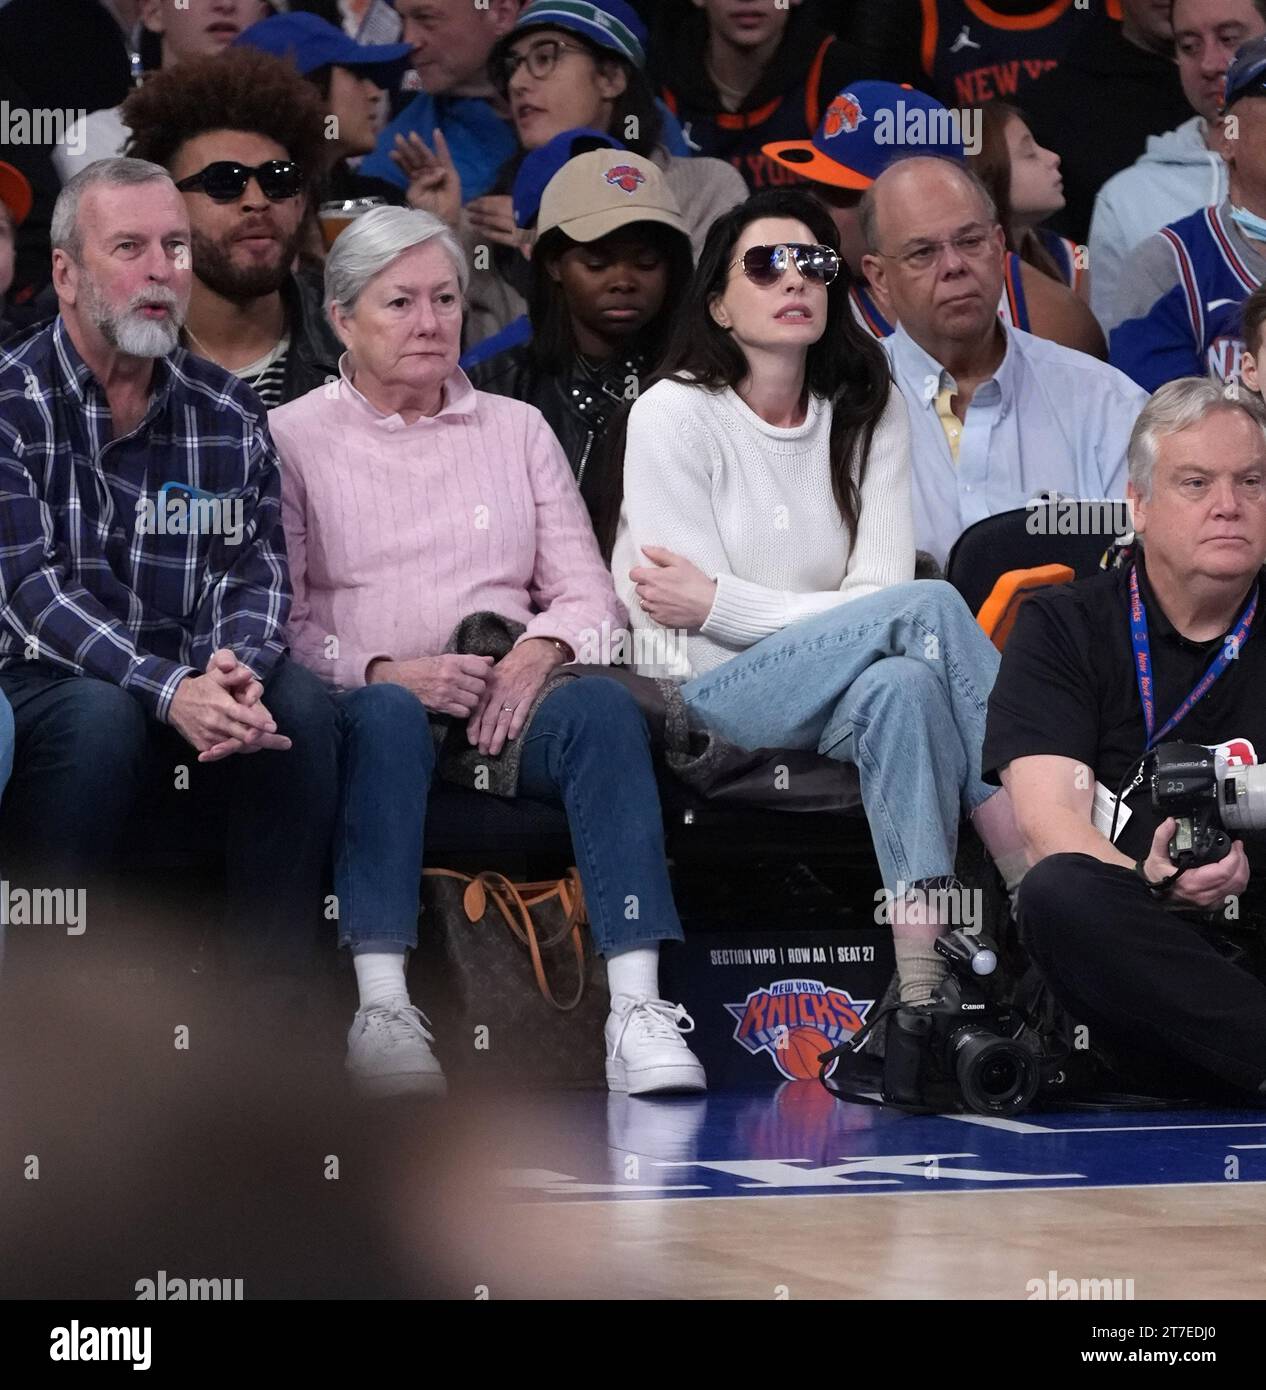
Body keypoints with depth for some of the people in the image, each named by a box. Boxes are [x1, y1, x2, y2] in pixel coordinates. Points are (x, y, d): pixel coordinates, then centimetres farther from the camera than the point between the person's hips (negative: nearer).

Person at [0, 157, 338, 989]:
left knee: (299, 703, -24)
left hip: (193, 694, 4)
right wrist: (169, 691, -30)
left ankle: (276, 1005, -18)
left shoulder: (229, 415, 9)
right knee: (102, 716, -35)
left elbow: (258, 571, 1)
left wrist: (235, 670, -24)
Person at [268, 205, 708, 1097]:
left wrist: (541, 650, -8)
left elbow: (589, 595, 14)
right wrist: (384, 671, -15)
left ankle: (638, 1010, -42)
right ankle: (382, 1007, -45)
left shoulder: (517, 429, 21)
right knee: (386, 715, -38)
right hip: (367, 698, -2)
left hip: (509, 705, 3)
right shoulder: (293, 439, 10)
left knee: (603, 705, -31)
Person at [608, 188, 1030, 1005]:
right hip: (709, 693, -4)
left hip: (842, 685, 4)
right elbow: (697, 624, -10)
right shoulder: (674, 415, -6)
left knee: (903, 684, -34)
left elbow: (879, 591, -6)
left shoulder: (869, 410, 6)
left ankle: (923, 987, -39)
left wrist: (718, 602, -12)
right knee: (932, 604, -27)